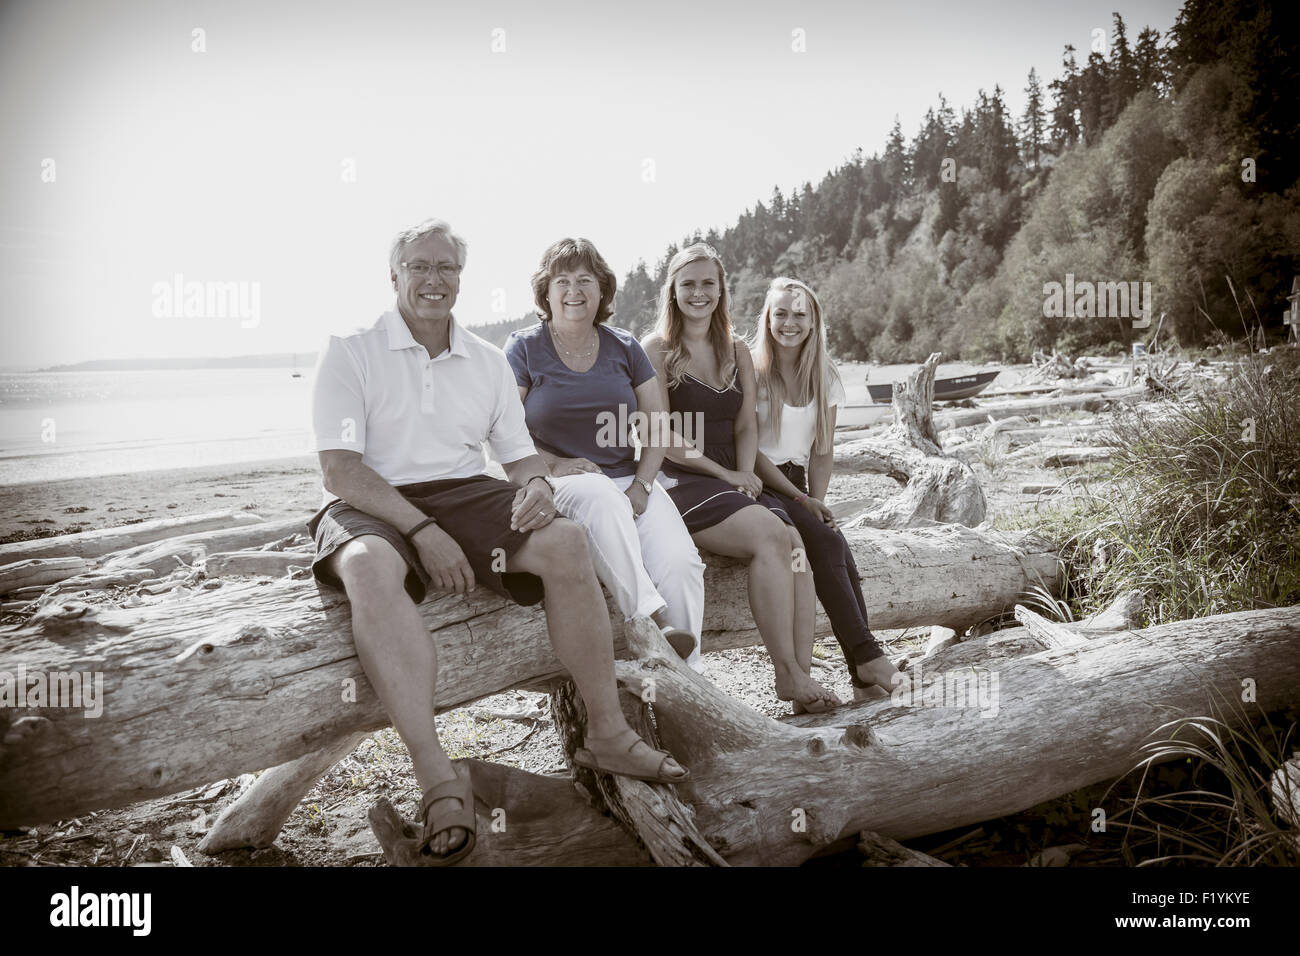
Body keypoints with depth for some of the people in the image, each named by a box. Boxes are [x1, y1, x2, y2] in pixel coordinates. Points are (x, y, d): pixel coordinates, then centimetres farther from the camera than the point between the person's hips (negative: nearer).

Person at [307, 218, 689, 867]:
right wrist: (423, 531, -21)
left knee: (565, 541, -23)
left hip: (464, 495, 4)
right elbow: (339, 471, -10)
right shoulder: (351, 351, 0)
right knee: (372, 567, -39)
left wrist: (537, 484, -10)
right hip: (375, 505, -4)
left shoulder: (488, 362, 16)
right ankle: (436, 777, -37)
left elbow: (520, 454, 16)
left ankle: (606, 733, -11)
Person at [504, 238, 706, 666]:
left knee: (680, 560, -25)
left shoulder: (624, 348, 15)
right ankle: (650, 619, -40)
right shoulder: (525, 348, 6)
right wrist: (555, 465, -15)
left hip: (630, 481, 3)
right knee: (603, 499, -40)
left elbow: (658, 427, 12)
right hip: (561, 483, -2)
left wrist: (641, 485, -5)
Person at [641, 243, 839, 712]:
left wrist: (745, 472, -5)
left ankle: (802, 671, -24)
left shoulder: (737, 352, 19)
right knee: (769, 534, -29)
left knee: (795, 541, -23)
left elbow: (747, 425, 15)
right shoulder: (657, 349, 2)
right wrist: (723, 474, -12)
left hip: (733, 481, 5)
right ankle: (787, 672, -24)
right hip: (680, 481, -5)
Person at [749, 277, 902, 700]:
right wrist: (800, 499, -14)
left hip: (795, 487, 4)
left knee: (836, 548, -23)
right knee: (829, 544, -27)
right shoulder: (751, 372, -3)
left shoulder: (824, 379, 13)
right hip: (758, 487, -4)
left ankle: (864, 677, -26)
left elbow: (823, 452, 12)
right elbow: (749, 451, -9)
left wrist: (815, 501, -5)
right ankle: (868, 657, -26)